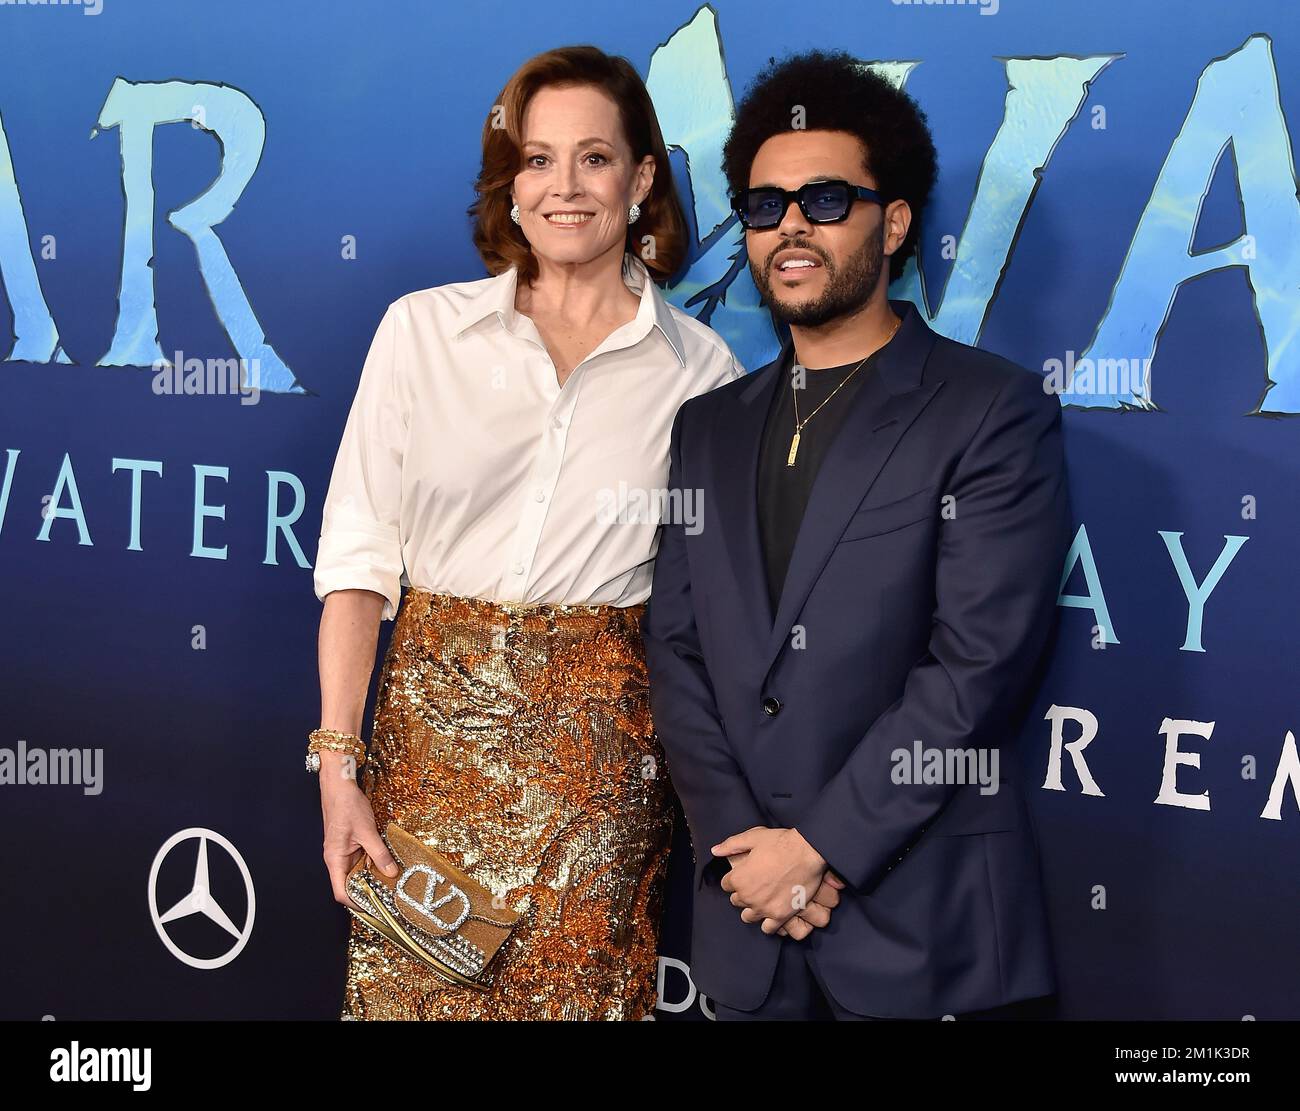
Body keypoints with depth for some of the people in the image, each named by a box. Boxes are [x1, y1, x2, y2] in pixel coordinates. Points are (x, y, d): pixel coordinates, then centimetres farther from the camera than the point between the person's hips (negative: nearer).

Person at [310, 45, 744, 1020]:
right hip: (434, 713, 1)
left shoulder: (699, 369, 2)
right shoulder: (422, 330, 1)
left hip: (602, 726, 0)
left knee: (580, 985, 4)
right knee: (409, 982, 6)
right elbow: (358, 556, -1)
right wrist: (338, 766, -7)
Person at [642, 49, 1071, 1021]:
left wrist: (819, 848, -14)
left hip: (922, 921, -4)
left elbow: (977, 664, -13)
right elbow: (675, 648, 6)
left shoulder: (993, 412, -6)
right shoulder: (709, 428, 11)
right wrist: (737, 846, -6)